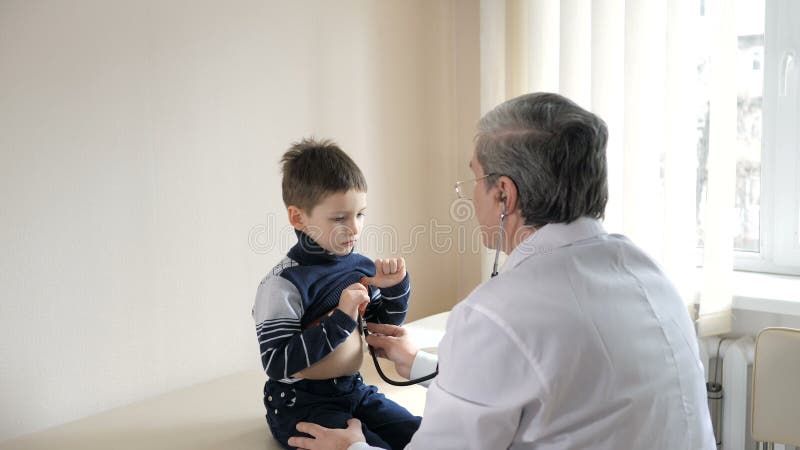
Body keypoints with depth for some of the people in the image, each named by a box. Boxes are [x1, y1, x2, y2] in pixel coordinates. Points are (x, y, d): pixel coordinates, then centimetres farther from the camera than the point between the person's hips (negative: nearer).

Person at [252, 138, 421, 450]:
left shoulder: (361, 267, 0)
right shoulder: (284, 283, -19)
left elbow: (384, 327, 16)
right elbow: (277, 363, -24)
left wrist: (395, 287, -4)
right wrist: (341, 319, -28)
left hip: (353, 390, 7)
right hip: (300, 404, -6)